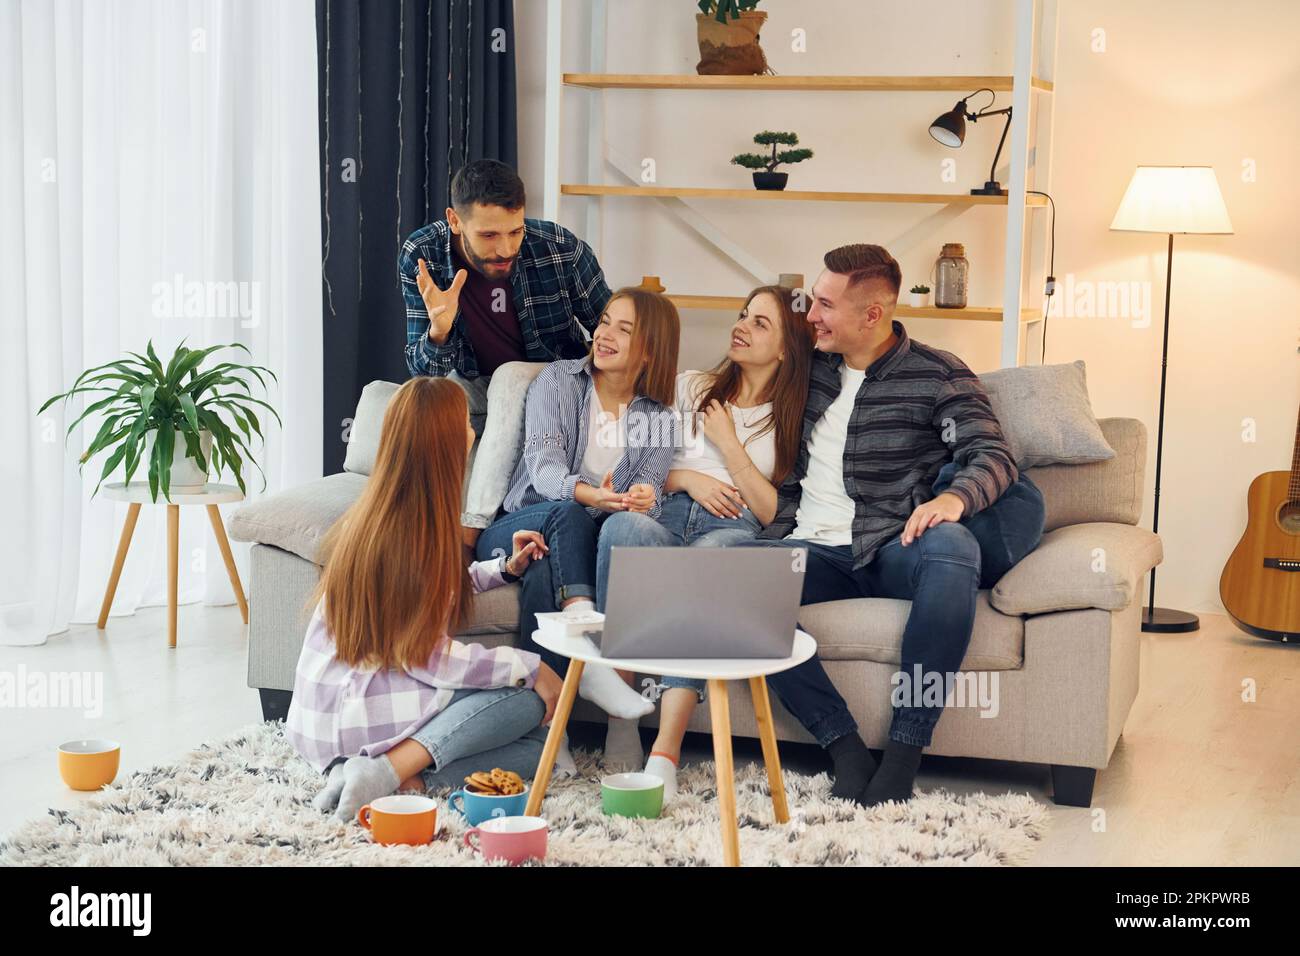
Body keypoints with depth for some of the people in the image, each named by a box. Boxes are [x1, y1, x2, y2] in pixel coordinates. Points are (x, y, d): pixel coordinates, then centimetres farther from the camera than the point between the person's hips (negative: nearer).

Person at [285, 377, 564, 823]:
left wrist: (505, 567, 17)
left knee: (532, 748, -2)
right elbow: (425, 657, -20)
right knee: (526, 701, -17)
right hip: (349, 711, -9)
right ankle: (387, 772, -23)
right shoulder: (412, 528, -19)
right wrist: (526, 666, -13)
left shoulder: (376, 512, 8)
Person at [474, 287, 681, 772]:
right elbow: (542, 466, -13)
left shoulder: (659, 419, 10)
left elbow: (650, 489, -5)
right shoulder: (558, 379, 3)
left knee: (544, 576, -35)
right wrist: (587, 494, -36)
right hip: (516, 527, -1)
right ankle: (588, 660, -52)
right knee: (568, 514, -36)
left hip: (583, 547, 1)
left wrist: (643, 500, -32)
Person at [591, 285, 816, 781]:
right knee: (621, 524, -37)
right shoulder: (691, 387, 25)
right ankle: (620, 717, -37)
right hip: (667, 521, 2)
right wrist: (686, 478, 3)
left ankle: (666, 752, -50)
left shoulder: (792, 419, 18)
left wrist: (728, 444, 3)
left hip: (734, 533, -2)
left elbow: (774, 514, 8)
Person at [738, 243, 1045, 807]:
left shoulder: (938, 376, 4)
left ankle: (903, 754, -33)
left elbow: (993, 456, -8)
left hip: (894, 553, -3)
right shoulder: (813, 370, 18)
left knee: (950, 544, -39)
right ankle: (844, 746, -29)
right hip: (815, 553, 3)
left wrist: (954, 496, -30)